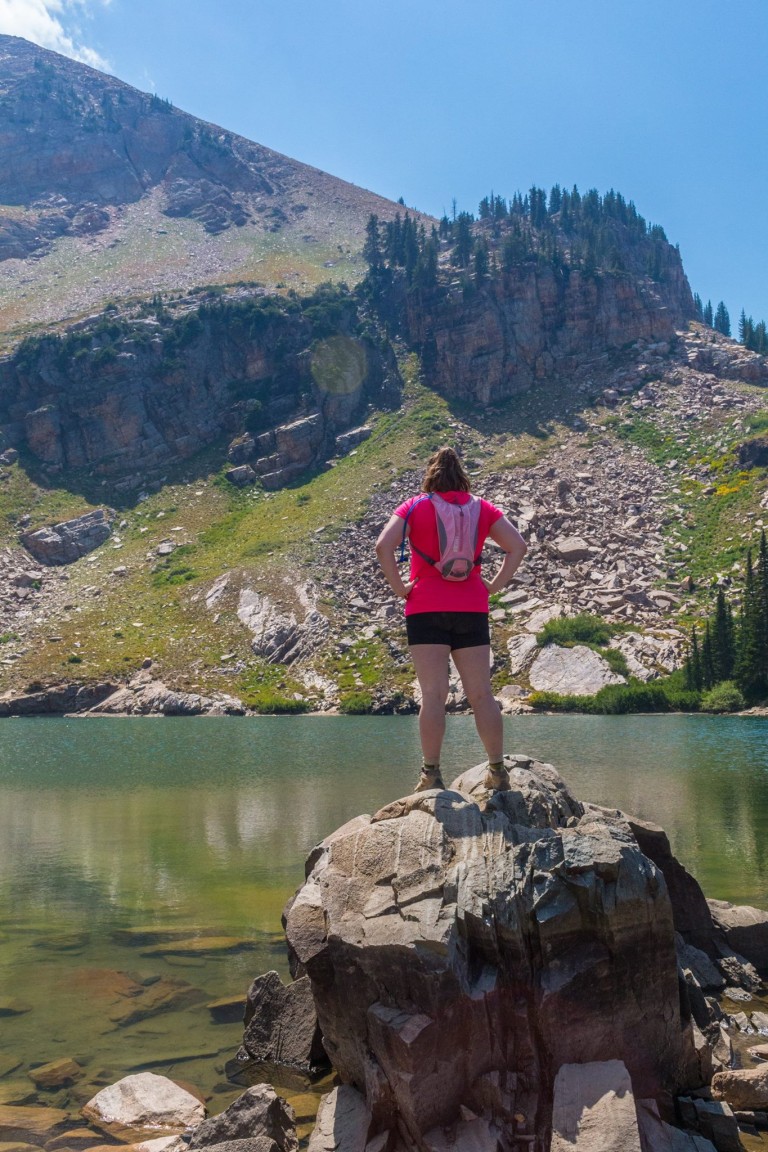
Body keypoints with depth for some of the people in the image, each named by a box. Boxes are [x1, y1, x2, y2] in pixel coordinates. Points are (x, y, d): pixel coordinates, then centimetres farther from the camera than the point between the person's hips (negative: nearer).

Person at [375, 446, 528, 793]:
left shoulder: (414, 507, 3)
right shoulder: (482, 509, 10)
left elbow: (383, 546, -10)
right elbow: (518, 546, 3)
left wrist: (398, 587, -3)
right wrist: (494, 585, 6)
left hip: (426, 609, -2)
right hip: (472, 609, 2)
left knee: (433, 694, -3)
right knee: (481, 694, 6)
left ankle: (431, 774, -3)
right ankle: (498, 771, 9)